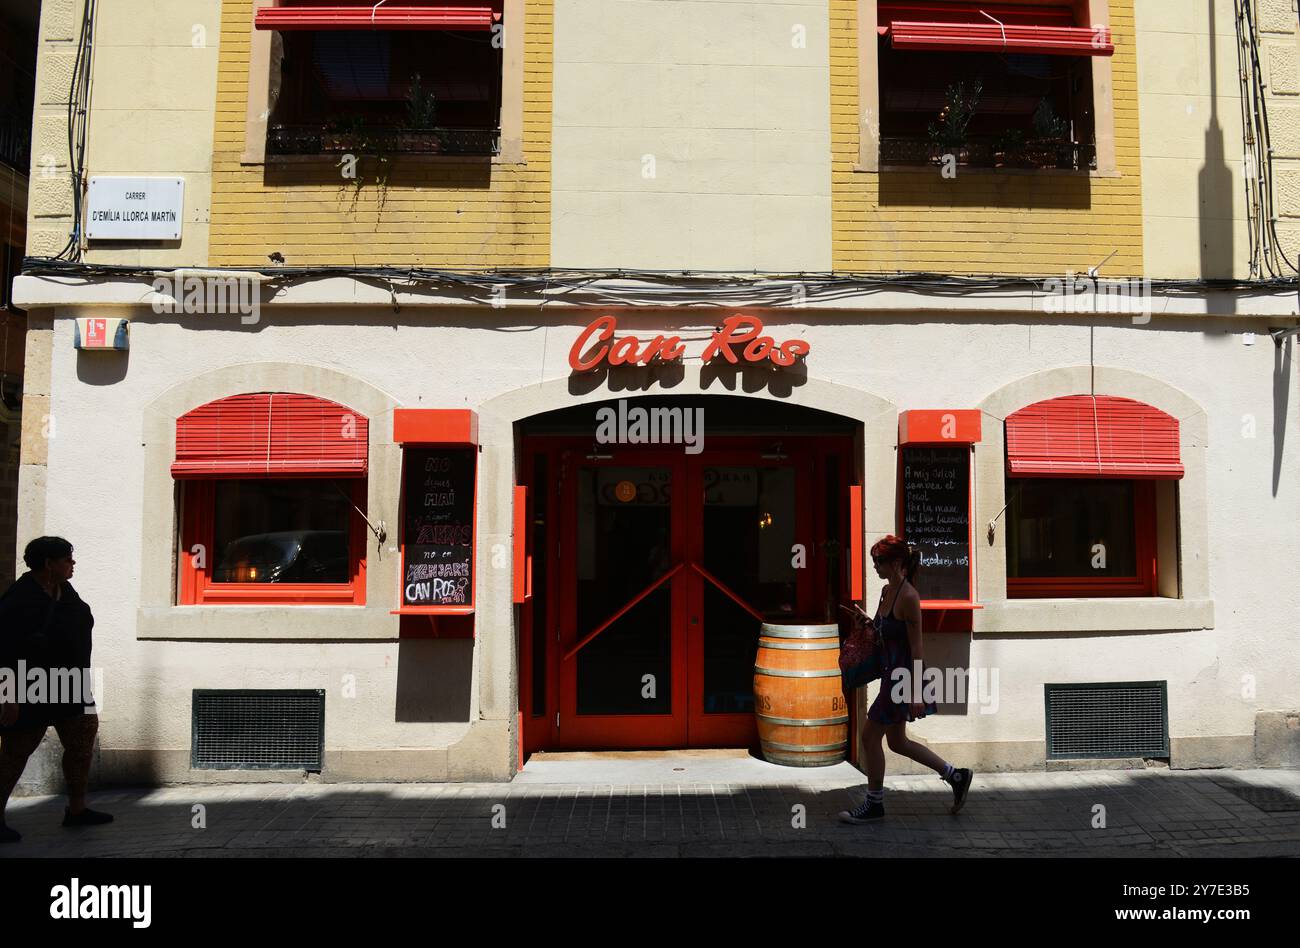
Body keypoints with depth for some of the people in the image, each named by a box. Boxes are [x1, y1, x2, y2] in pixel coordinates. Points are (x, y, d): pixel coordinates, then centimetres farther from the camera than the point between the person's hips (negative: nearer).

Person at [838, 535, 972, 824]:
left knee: (870, 736, -1)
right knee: (897, 742, 16)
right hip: (891, 673, 9)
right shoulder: (887, 591, 7)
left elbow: (916, 648, -19)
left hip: (904, 674, -9)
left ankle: (874, 804, 15)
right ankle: (955, 776, 30)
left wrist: (916, 693, -19)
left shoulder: (908, 597, -19)